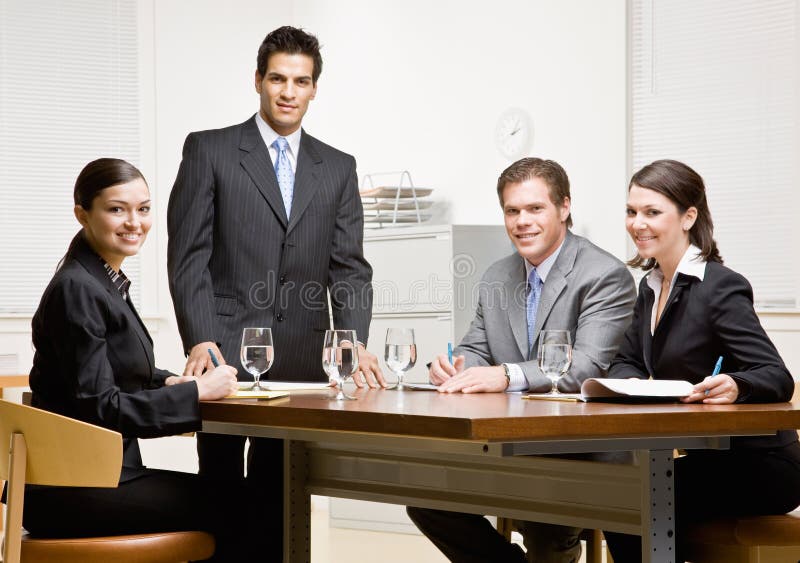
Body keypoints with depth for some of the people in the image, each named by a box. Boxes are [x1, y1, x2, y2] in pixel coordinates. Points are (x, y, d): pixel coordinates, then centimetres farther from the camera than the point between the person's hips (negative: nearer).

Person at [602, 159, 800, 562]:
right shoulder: (652, 285, 9)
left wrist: (734, 386, -45)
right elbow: (627, 361, 12)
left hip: (758, 468, -7)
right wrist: (630, 383, -13)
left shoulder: (719, 288, -16)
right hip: (708, 459, 7)